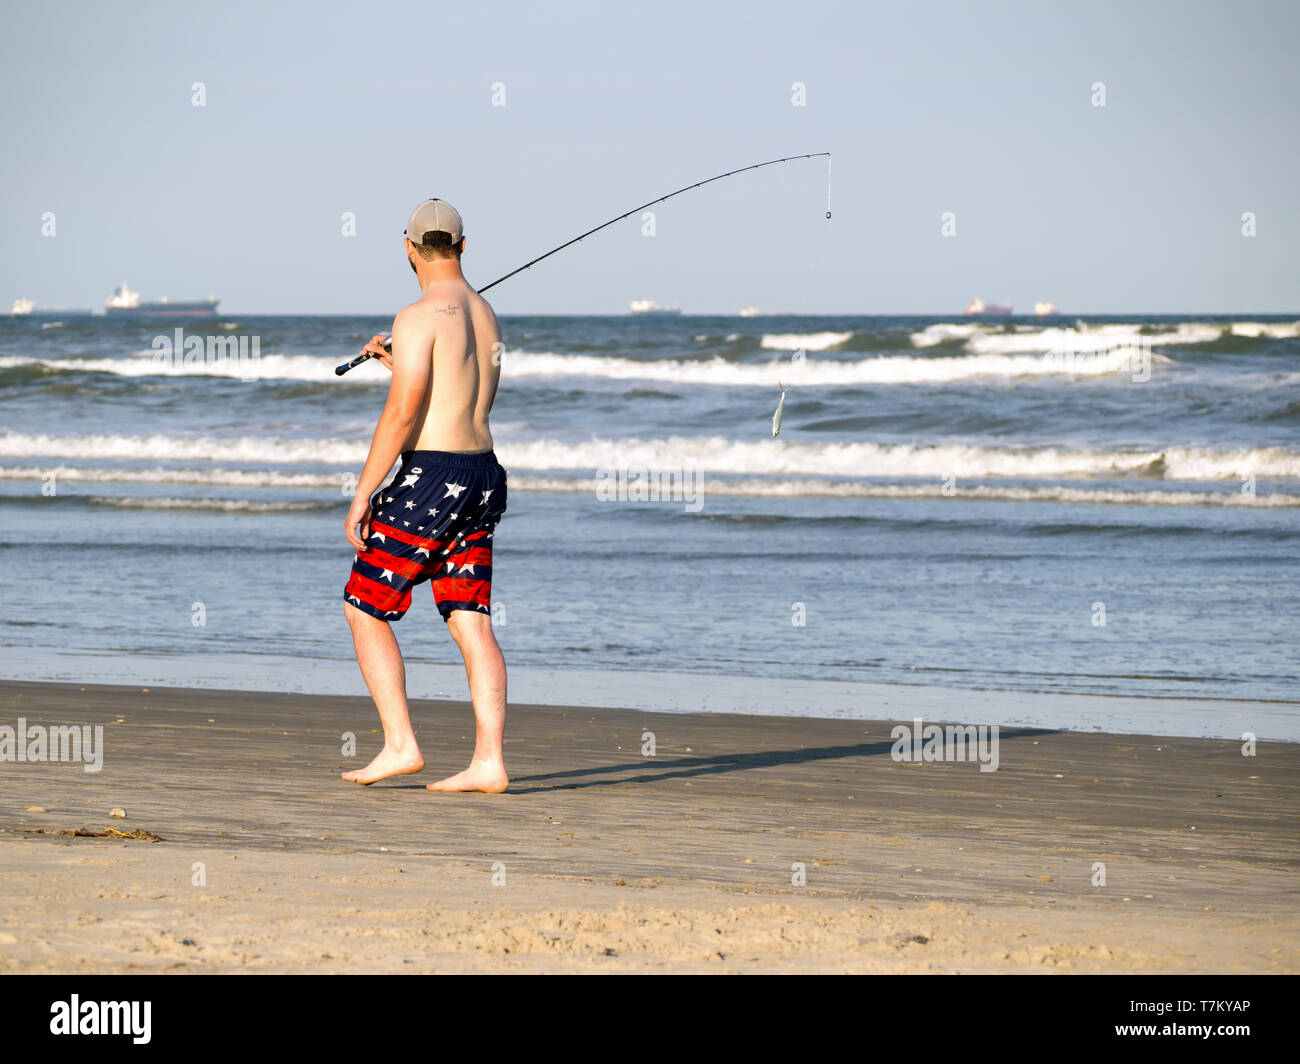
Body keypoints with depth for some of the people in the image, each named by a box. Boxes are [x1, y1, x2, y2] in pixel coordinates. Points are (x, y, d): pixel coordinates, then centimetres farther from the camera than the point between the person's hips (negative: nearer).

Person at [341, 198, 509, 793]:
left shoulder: (419, 319, -13)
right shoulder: (487, 317, 14)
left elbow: (402, 414, -19)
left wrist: (362, 494, -14)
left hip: (430, 478, -8)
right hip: (482, 477, 8)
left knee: (365, 609, 4)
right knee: (471, 622, 5)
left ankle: (400, 745, -1)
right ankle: (488, 762, -2)